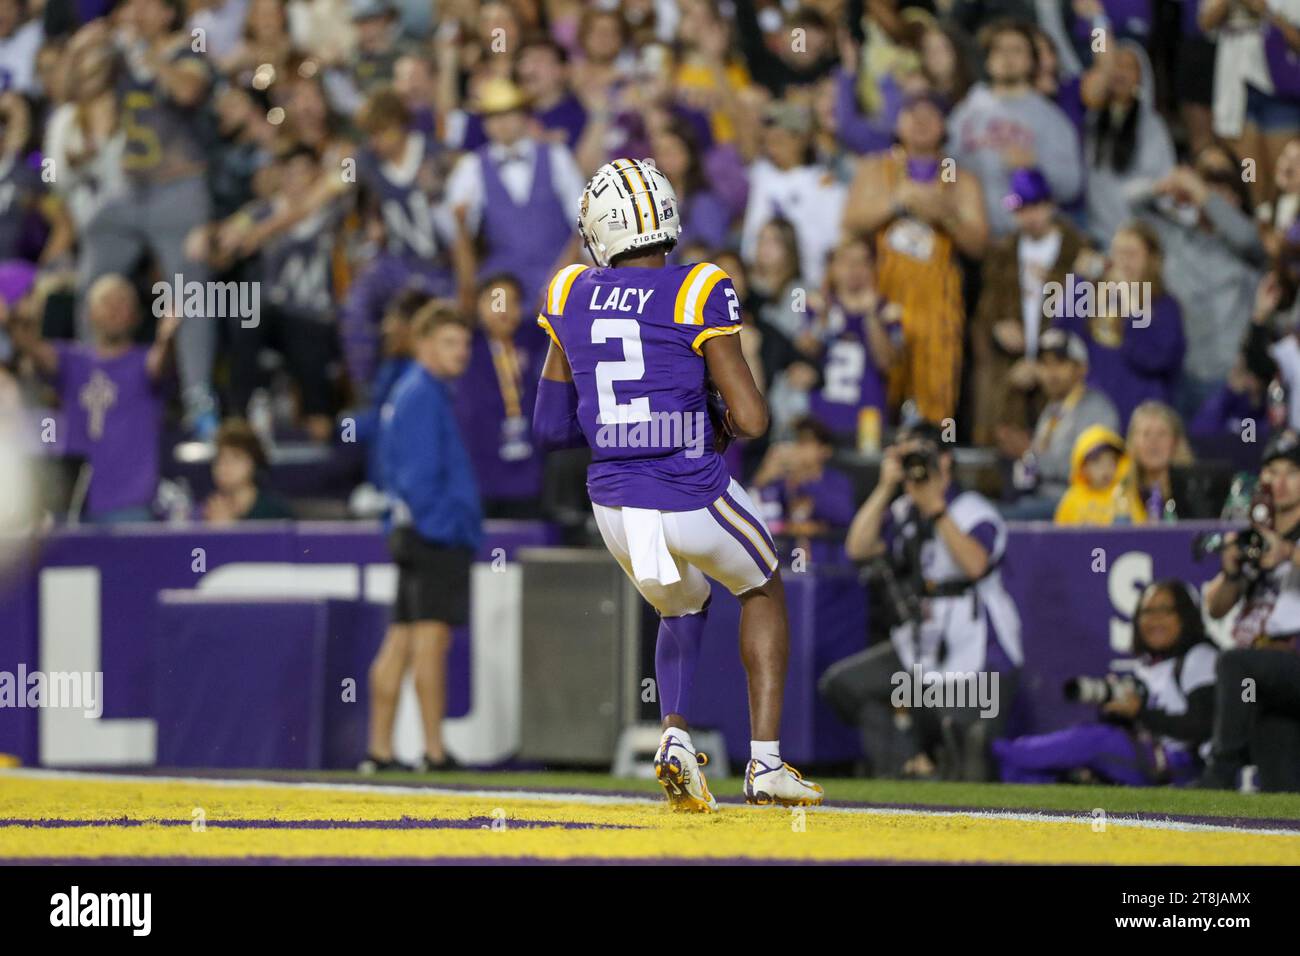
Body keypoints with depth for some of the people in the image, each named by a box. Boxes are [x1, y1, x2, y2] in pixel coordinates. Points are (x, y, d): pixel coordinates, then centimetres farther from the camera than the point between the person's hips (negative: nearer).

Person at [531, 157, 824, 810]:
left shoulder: (572, 296, 2)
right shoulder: (698, 295, -12)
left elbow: (551, 426, 8)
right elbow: (752, 420, -14)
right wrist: (723, 418, 8)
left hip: (615, 504, 4)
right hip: (694, 498, -4)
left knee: (682, 611, 31)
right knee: (762, 591, 27)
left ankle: (675, 734, 3)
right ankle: (766, 763, 19)